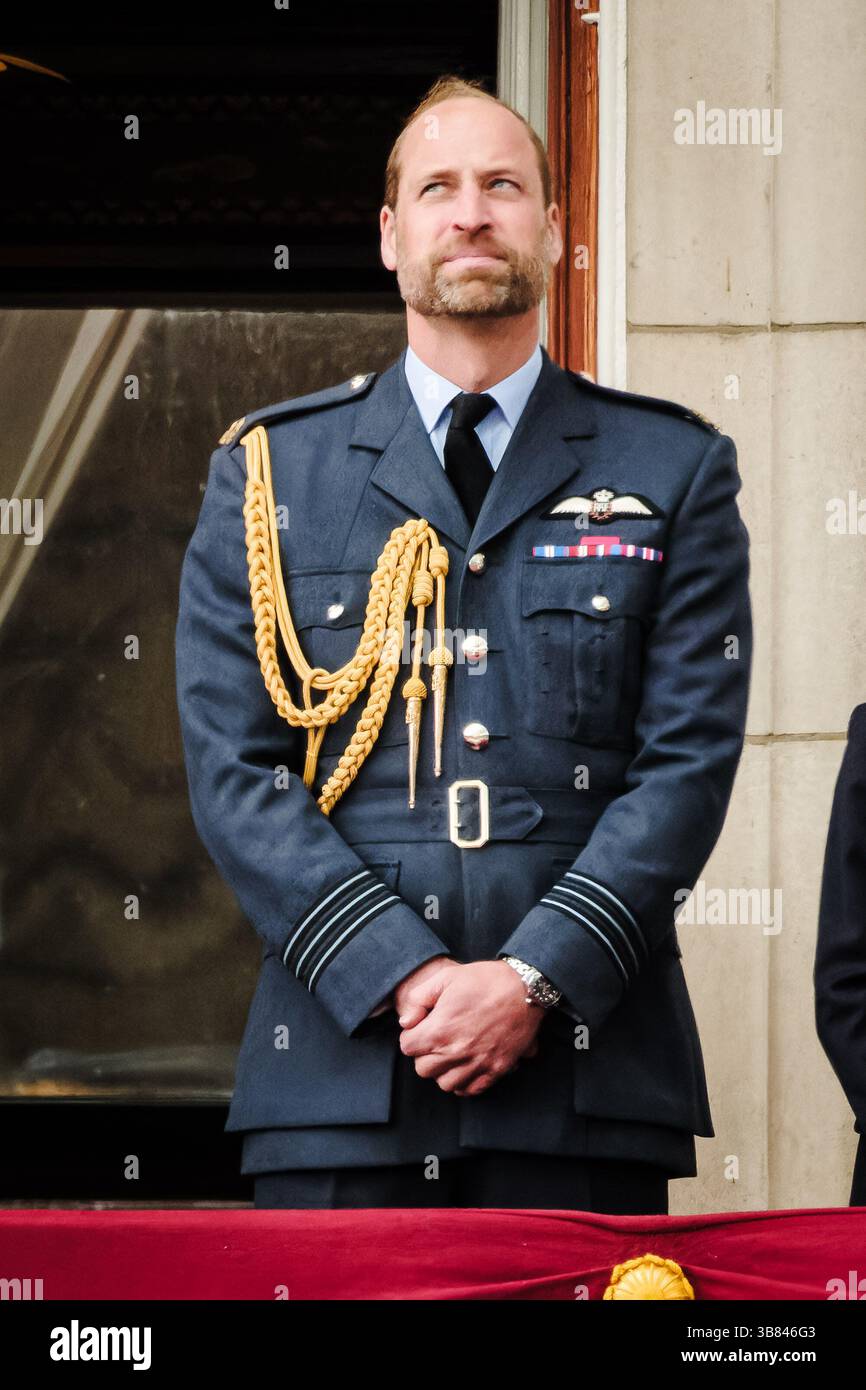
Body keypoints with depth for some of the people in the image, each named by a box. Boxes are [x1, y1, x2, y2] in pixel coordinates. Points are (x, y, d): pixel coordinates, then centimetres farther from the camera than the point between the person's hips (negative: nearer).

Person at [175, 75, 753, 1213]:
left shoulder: (673, 470, 10)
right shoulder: (268, 470, 11)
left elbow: (689, 764, 2)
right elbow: (234, 768, 3)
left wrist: (538, 977, -11)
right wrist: (403, 978, -9)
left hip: (588, 1076, 0)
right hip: (339, 1069, 0)